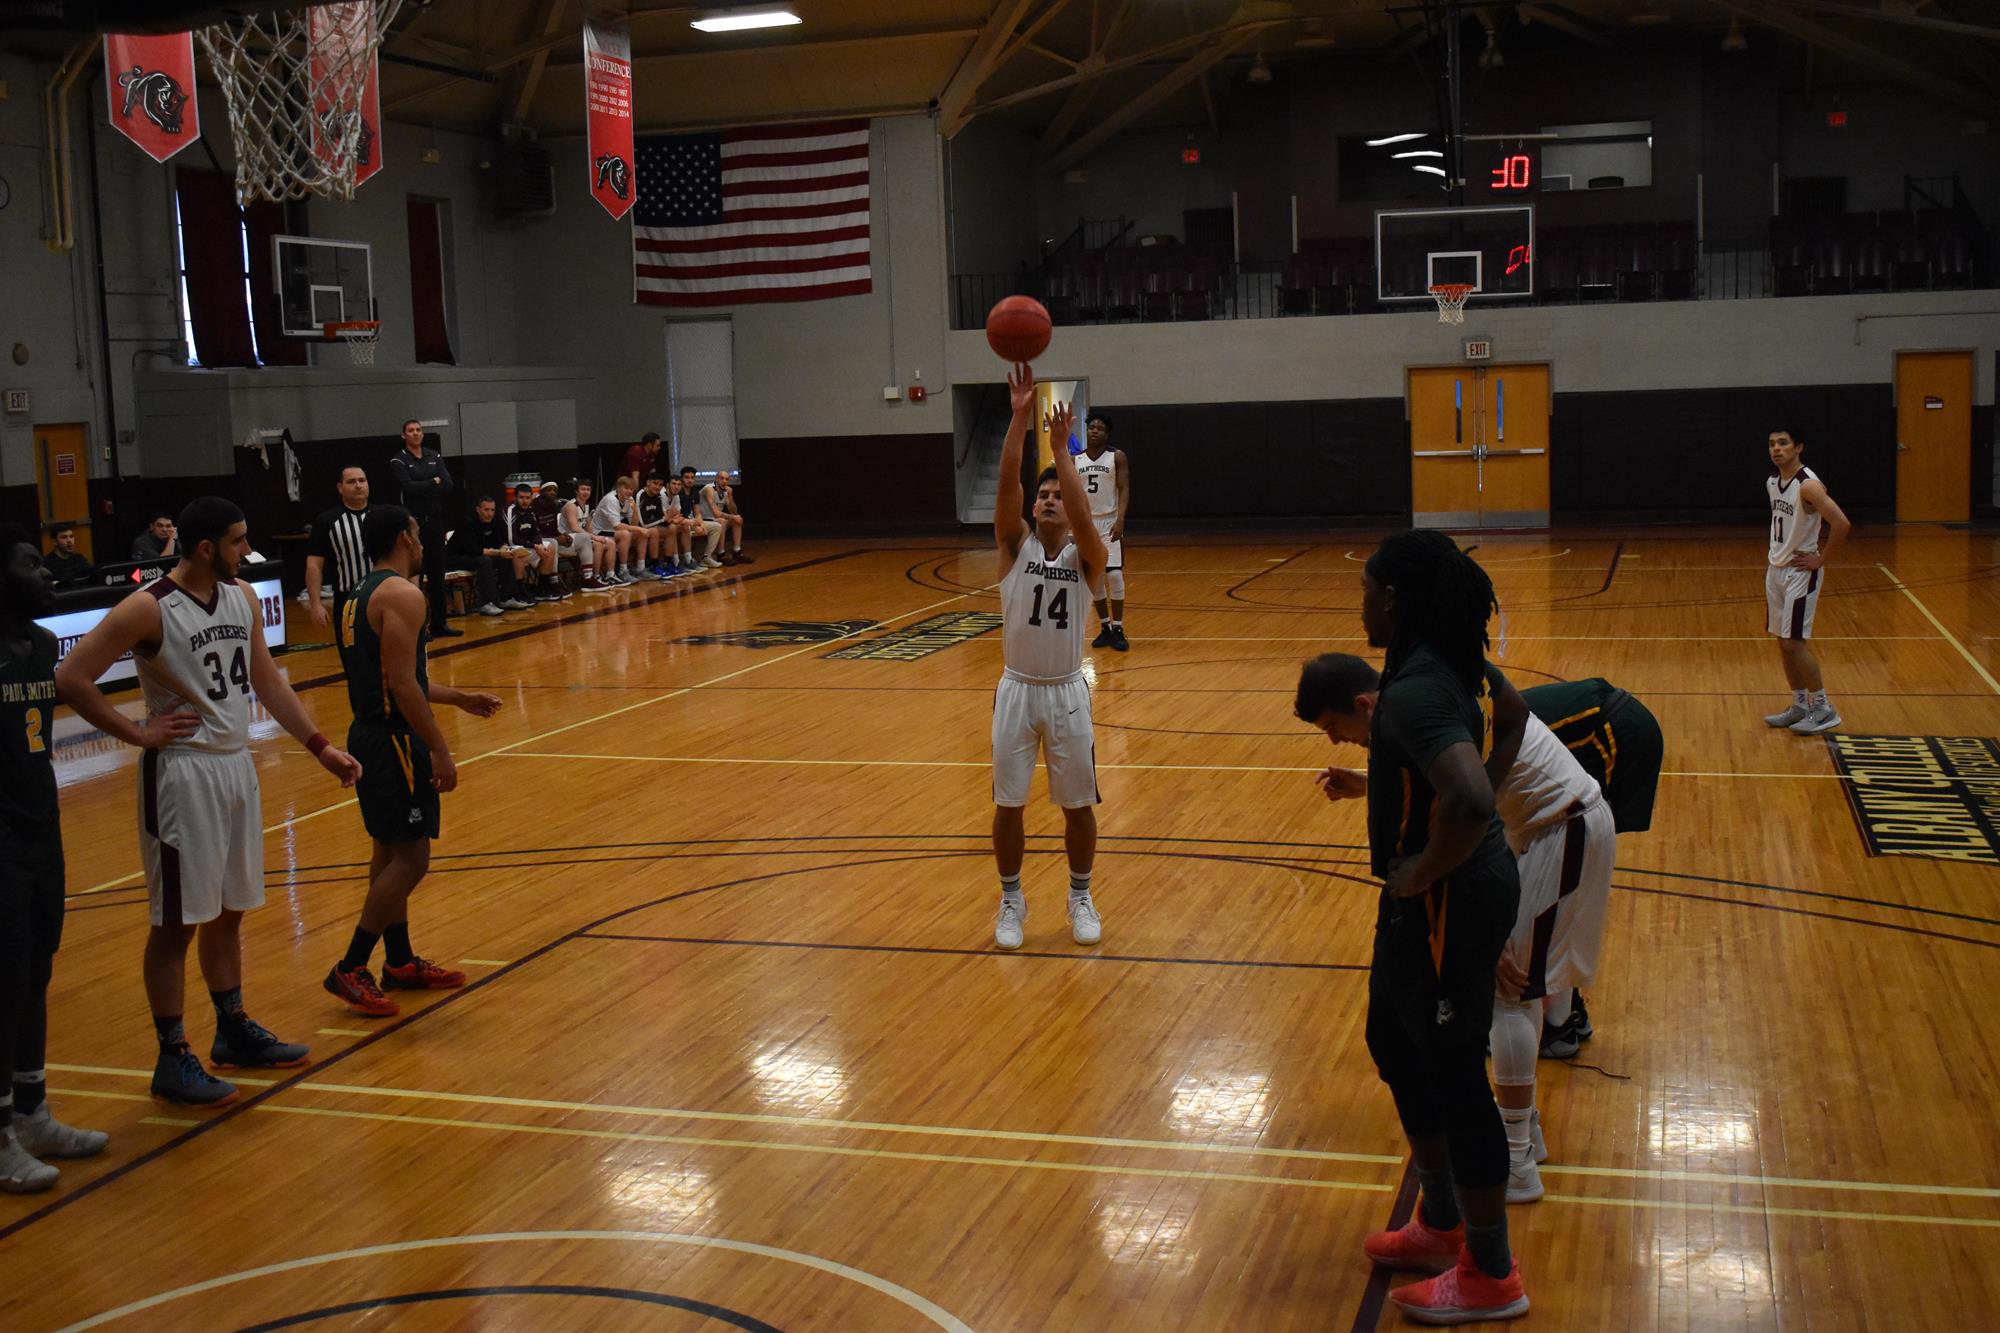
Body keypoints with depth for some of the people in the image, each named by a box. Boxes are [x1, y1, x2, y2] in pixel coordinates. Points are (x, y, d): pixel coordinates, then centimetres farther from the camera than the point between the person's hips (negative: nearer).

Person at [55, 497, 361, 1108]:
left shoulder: (242, 598, 6)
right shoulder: (147, 609, -16)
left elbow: (266, 681, 15)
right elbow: (72, 677, -18)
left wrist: (319, 745, 11)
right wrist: (139, 733, -15)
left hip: (236, 765, 7)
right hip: (182, 774, -7)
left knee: (229, 909, 17)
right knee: (177, 920, 0)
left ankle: (234, 1031, 31)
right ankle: (173, 1058, 10)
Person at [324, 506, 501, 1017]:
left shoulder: (362, 596, 15)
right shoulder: (401, 595, -16)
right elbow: (403, 686, -22)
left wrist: (460, 698, 29)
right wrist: (440, 751, -19)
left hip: (369, 735, 10)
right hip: (394, 741, -10)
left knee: (391, 853, 17)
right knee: (411, 858, -5)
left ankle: (400, 964, 26)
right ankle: (350, 970, -2)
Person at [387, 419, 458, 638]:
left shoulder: (434, 456, 11)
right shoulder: (398, 460, -2)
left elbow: (449, 486, 0)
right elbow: (407, 487, -17)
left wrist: (421, 488, -8)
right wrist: (434, 483, -6)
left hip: (435, 521, 5)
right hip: (413, 522, -5)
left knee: (437, 573, 7)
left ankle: (439, 623, 13)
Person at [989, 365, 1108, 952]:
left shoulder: (1085, 556, -5)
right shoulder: (1016, 544, -2)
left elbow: (1083, 517, -28)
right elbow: (1006, 483, -18)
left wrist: (1061, 447, -28)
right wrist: (1020, 416, -27)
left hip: (1068, 691, -1)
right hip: (1017, 689, 1)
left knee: (1079, 804, 8)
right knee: (1007, 805, 7)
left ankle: (1080, 898, 27)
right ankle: (1011, 901, 25)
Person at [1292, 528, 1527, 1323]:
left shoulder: (1414, 690, -27)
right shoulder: (1446, 663, 3)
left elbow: (1469, 802, -40)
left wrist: (1422, 870, -24)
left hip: (1445, 905, -10)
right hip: (1446, 894, 10)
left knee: (1453, 1078, 4)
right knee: (1395, 1044, 23)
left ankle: (1491, 1277, 21)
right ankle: (1443, 1225, 39)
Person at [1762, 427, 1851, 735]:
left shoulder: (1808, 485, -20)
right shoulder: (1772, 482, 7)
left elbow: (1841, 524, -26)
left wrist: (1821, 560, -18)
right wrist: (1777, 556, 15)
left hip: (1800, 572, -8)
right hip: (1776, 569, 8)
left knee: (1795, 642, -8)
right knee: (1783, 642, 11)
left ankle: (1824, 709, 3)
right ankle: (1800, 706, 21)